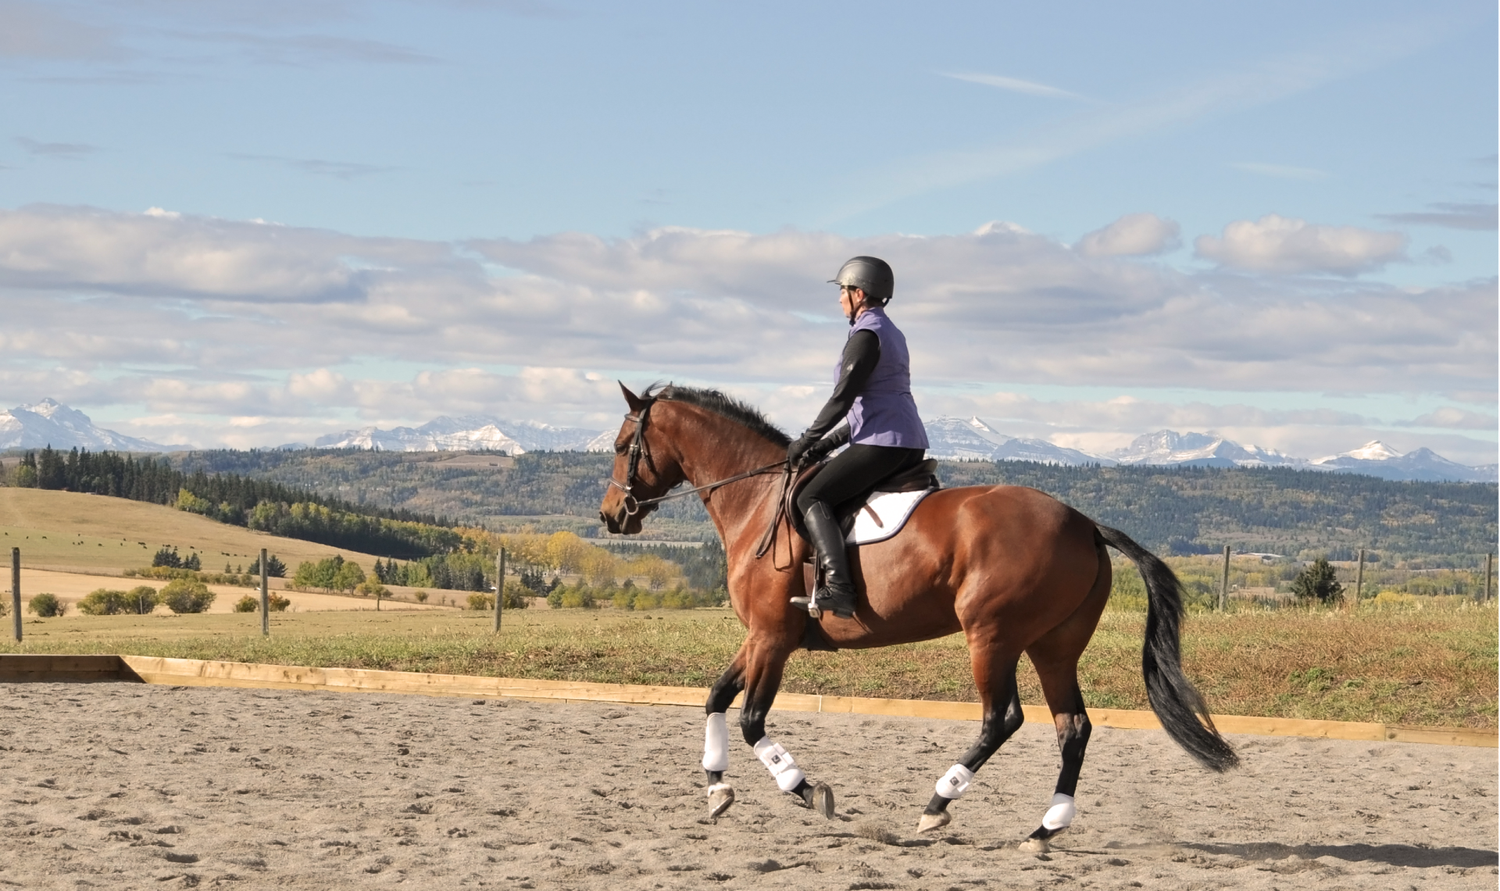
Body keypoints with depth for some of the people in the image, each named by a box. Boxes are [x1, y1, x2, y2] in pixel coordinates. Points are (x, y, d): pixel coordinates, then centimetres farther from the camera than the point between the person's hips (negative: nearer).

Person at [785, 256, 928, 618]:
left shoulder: (866, 334, -10)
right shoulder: (890, 333, 20)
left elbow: (844, 397, -15)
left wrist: (808, 439, -5)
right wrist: (829, 442, 18)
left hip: (882, 442, -11)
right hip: (910, 446, 11)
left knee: (812, 498, -14)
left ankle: (838, 586, -31)